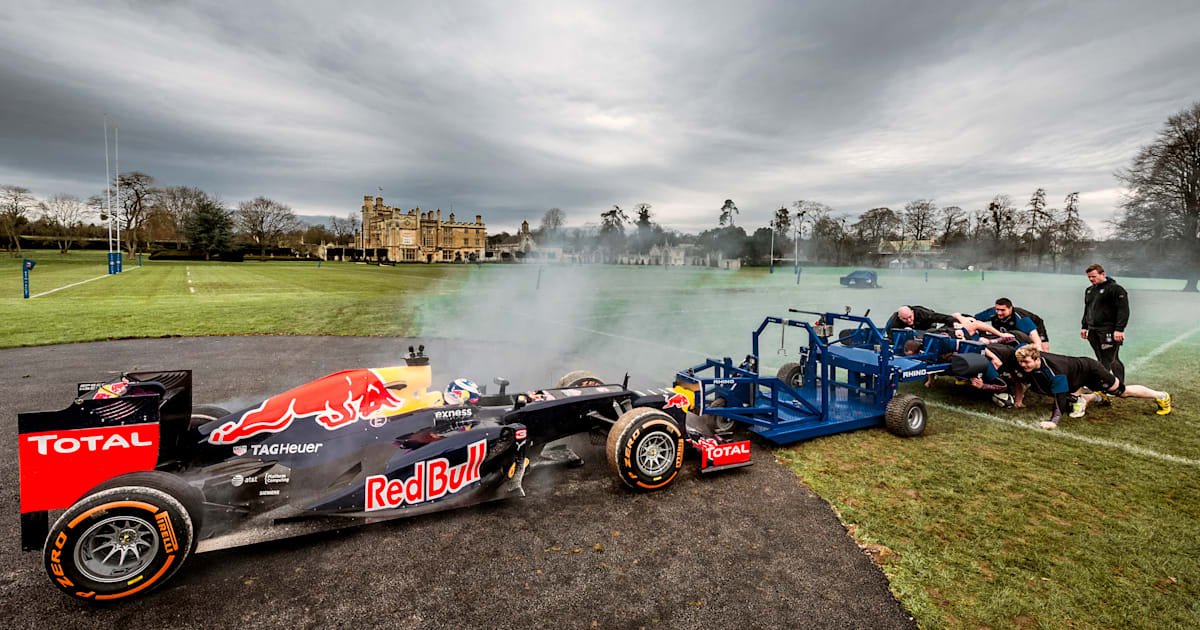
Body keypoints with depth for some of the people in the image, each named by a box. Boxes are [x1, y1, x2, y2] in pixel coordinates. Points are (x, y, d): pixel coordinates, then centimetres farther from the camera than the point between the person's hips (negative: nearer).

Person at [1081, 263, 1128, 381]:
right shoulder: (1089, 290, 17)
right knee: (1102, 359, 11)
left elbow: (1123, 310, -12)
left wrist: (1119, 329, -18)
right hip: (1093, 331, 7)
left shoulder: (1115, 289, -6)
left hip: (1109, 332, -7)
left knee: (1107, 360, -7)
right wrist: (1084, 327, 19)